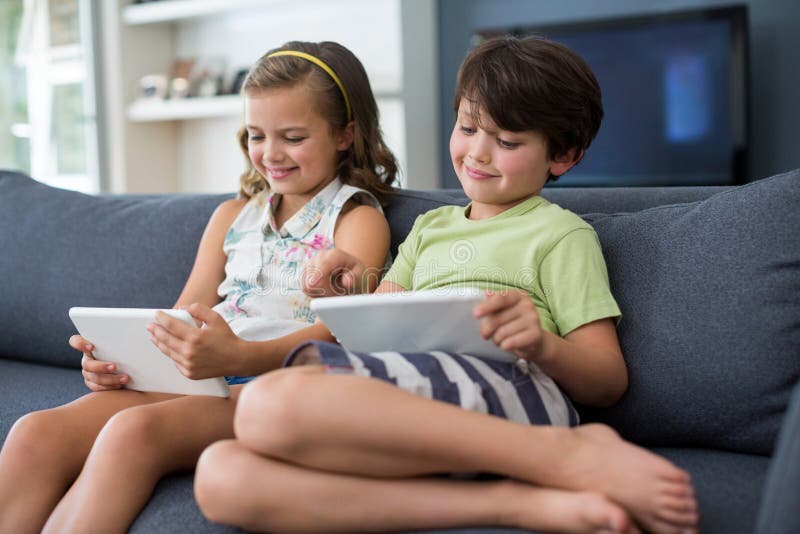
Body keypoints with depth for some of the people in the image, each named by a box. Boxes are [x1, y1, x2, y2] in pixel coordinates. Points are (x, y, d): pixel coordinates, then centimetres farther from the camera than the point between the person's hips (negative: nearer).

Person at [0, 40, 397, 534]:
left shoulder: (359, 219, 5)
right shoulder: (233, 216, 25)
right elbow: (185, 316, 20)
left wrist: (239, 356, -30)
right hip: (197, 377, 6)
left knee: (133, 430, -34)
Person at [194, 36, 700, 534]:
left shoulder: (563, 235, 15)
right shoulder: (430, 227, 34)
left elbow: (609, 382, 7)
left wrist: (544, 346, -14)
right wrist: (357, 289, 6)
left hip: (507, 392, -6)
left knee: (273, 400, -35)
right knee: (221, 476, -27)